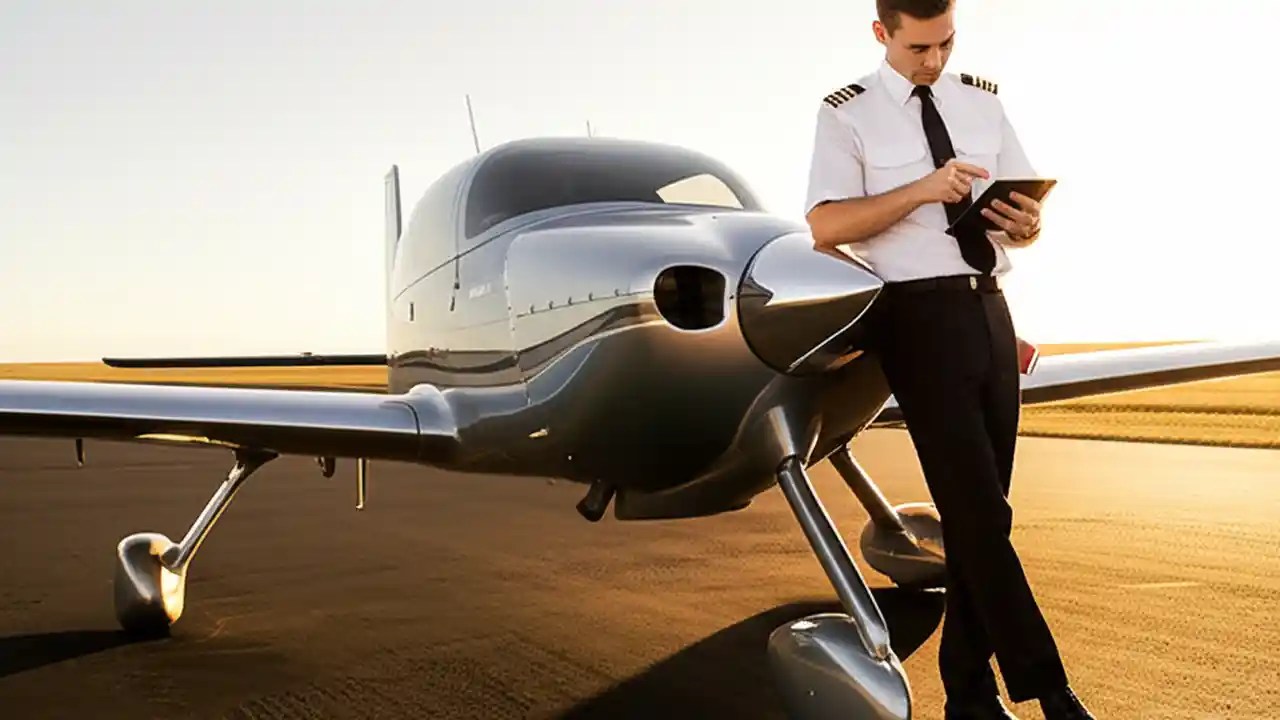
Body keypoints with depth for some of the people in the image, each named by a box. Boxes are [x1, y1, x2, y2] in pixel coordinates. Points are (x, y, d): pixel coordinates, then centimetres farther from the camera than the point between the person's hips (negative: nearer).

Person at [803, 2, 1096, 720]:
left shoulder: (983, 101, 15)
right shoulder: (848, 115, 0)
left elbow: (1025, 211, 17)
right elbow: (824, 227, -11)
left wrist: (1026, 221, -8)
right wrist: (923, 190, -21)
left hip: (990, 310, 6)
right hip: (918, 316, -5)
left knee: (983, 511, 8)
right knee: (976, 510, -9)